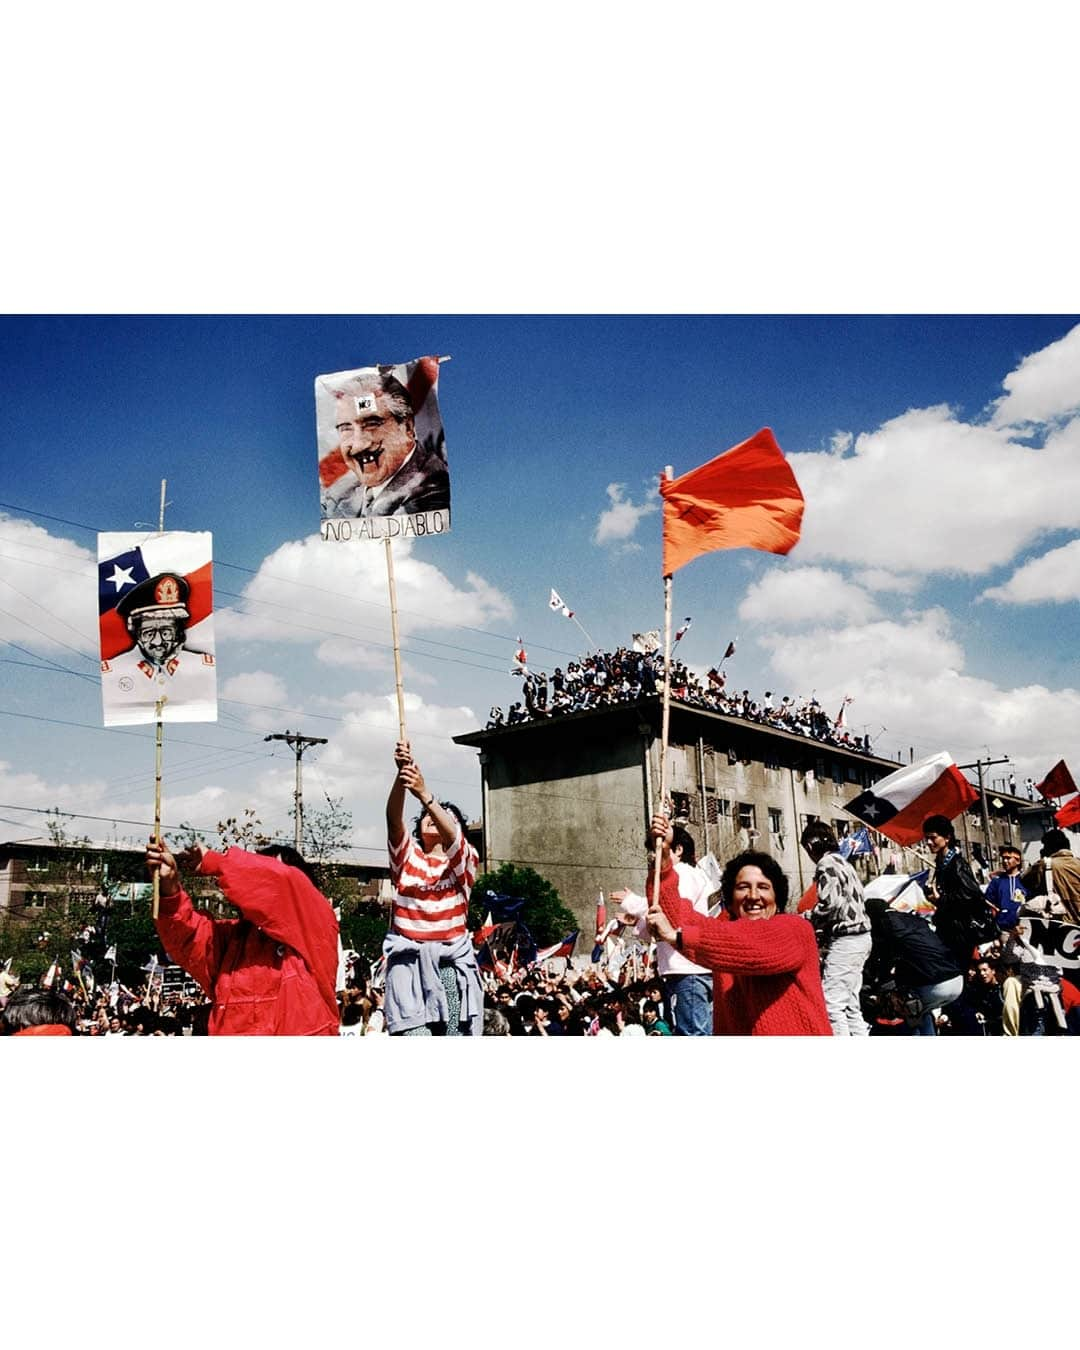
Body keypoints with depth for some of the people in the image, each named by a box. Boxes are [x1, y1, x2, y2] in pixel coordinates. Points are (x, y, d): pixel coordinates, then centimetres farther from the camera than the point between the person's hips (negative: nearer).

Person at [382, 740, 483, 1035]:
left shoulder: (465, 860, 8)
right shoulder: (407, 855, 12)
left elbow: (452, 838, -16)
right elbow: (393, 818, -8)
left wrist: (425, 794, -30)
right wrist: (401, 774, -26)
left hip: (452, 959, 0)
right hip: (409, 959, 0)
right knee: (414, 1035, -14)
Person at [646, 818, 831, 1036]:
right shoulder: (722, 929, 10)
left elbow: (754, 946, -22)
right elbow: (676, 914, -3)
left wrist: (676, 936, -24)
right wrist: (664, 854, -12)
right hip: (733, 1031, 3)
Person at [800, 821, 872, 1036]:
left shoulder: (826, 864, -11)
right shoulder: (843, 863, 17)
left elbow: (829, 904, -22)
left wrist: (806, 922, -7)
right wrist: (822, 931, 14)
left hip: (844, 941, -10)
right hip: (861, 936, 10)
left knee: (832, 1002, -8)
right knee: (850, 1002, 15)